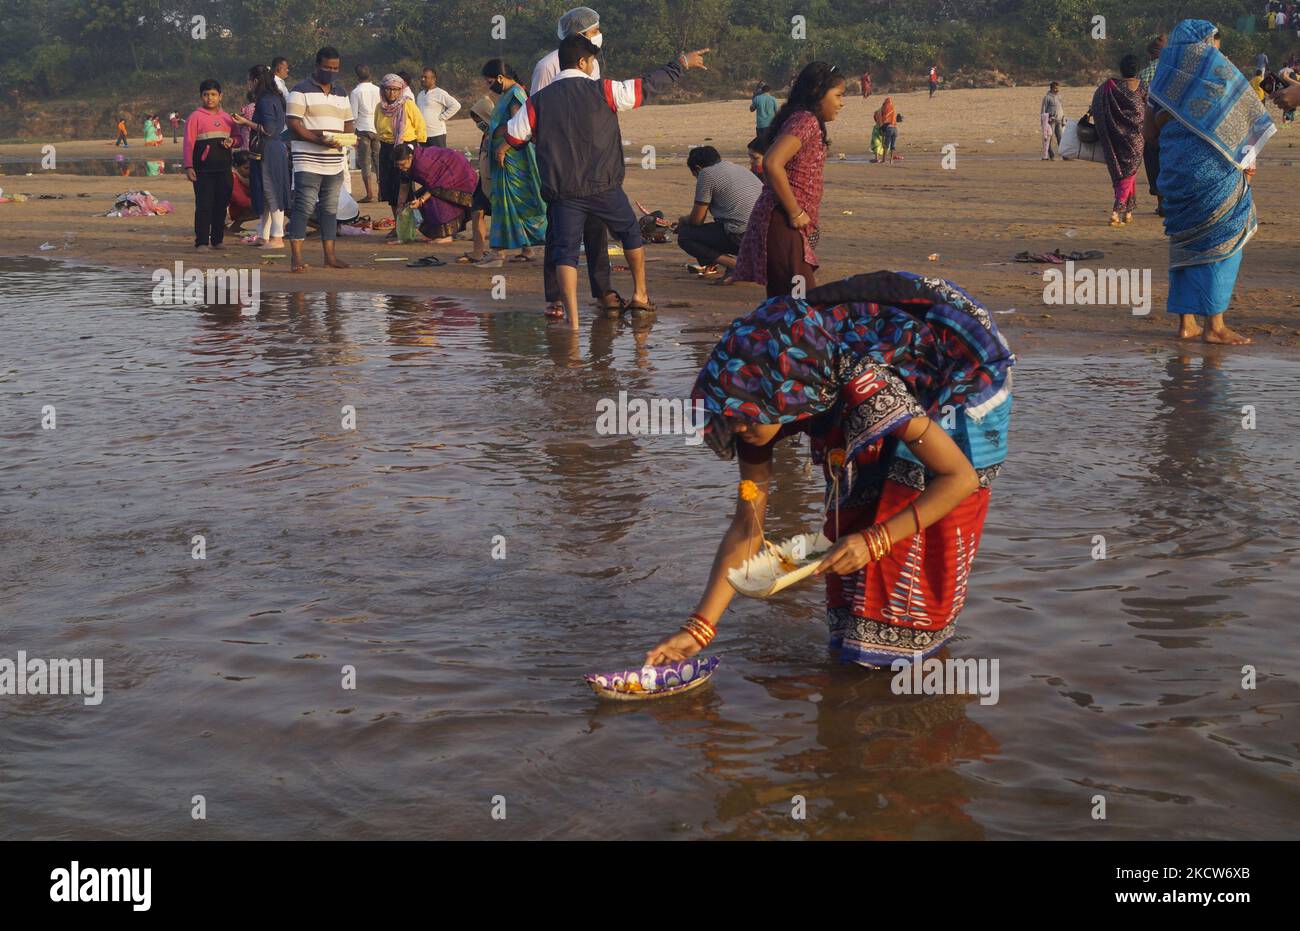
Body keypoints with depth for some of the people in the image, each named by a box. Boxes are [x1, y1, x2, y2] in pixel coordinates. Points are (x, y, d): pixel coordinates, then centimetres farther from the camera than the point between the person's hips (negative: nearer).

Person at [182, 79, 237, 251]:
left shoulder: (227, 118, 13)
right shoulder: (195, 117, 0)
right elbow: (189, 143, -4)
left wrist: (231, 141, -3)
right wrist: (188, 166, -11)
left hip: (224, 169, 4)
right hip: (203, 170, -4)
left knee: (221, 206, 7)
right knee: (204, 206, -5)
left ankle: (217, 240, 15)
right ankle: (201, 242, -3)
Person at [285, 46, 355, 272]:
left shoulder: (341, 92, 17)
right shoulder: (302, 90, -3)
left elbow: (348, 123, 20)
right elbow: (293, 124, -10)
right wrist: (318, 140, -22)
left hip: (335, 162, 6)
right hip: (308, 161, -6)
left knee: (330, 208, 10)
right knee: (304, 207, -10)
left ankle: (330, 256, 15)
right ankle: (297, 257, -10)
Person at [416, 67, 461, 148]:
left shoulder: (440, 93, -9)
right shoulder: (420, 95, 16)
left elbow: (456, 105, -16)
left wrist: (442, 117, -14)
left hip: (437, 134, -8)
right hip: (422, 135, 8)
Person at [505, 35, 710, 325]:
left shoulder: (538, 101, 1)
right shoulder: (602, 92, -6)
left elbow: (512, 136, 7)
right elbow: (647, 85, -1)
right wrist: (681, 63, 12)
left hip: (562, 191, 1)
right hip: (603, 187, -1)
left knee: (565, 251, 2)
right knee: (631, 231, 22)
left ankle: (573, 320, -12)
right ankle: (640, 296, 31)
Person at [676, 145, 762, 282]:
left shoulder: (706, 174, 1)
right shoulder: (739, 168, 26)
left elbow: (697, 220, 2)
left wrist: (683, 220, 27)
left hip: (741, 235, -8)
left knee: (684, 236, 7)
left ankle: (736, 265, -8)